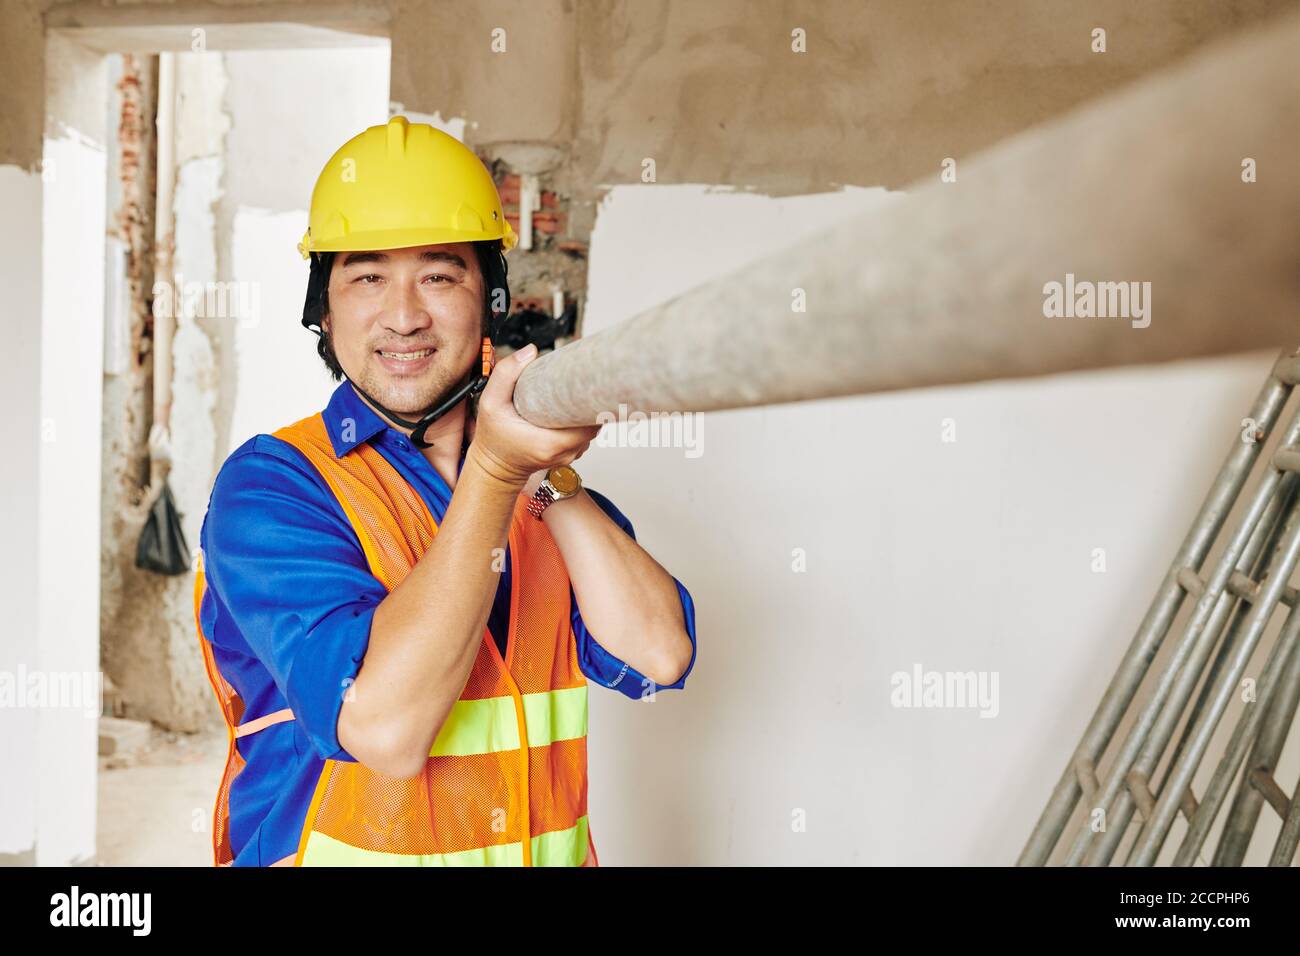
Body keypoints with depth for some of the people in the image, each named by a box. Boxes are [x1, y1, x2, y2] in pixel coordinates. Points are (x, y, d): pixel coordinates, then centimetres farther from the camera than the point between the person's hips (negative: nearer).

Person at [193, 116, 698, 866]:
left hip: (548, 846, 3)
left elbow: (659, 656, -4)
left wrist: (550, 471, -9)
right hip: (345, 849, -2)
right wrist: (494, 473, -18)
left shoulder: (556, 495, 8)